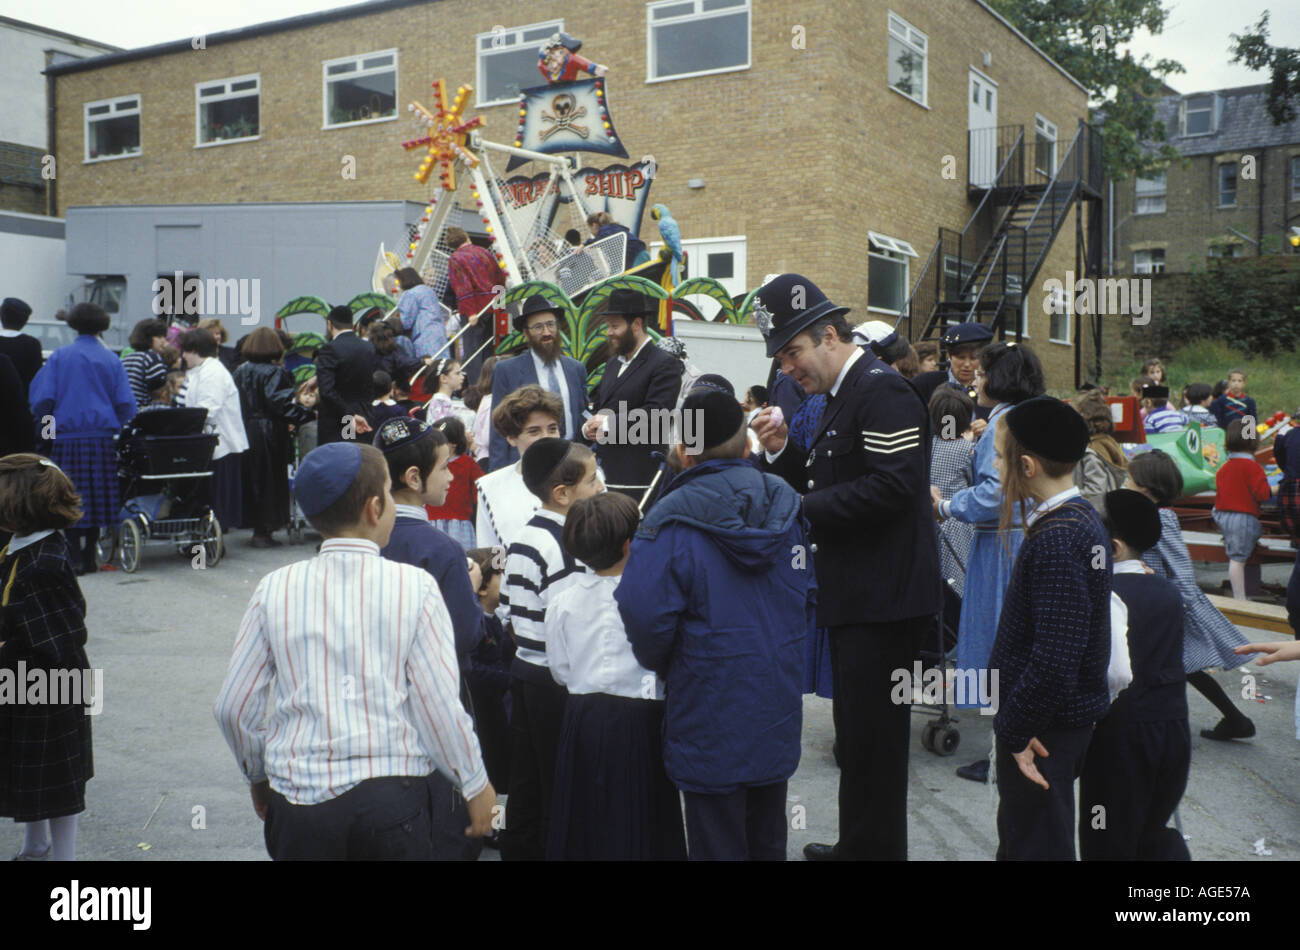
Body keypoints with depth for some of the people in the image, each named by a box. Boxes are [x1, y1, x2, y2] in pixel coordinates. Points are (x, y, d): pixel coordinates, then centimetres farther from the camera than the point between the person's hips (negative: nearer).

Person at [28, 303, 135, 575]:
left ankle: (75, 557, 1)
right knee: (97, 496, 8)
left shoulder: (59, 357, 1)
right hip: (102, 439, 1)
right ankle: (89, 557, 12)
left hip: (67, 439, -1)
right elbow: (126, 404, 0)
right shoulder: (111, 359, 4)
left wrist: (48, 428, 11)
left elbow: (42, 399, -4)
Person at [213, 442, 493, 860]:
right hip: (392, 792, -2)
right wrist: (476, 783, 10)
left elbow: (233, 708, 5)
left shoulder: (275, 589, 0)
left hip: (299, 798, 2)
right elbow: (439, 707, -6)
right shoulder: (414, 586, -7)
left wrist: (259, 776, 24)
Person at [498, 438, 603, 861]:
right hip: (555, 683, -9)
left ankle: (518, 849, 27)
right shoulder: (561, 547, -20)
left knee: (526, 790, 17)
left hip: (525, 673, 9)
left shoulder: (524, 537, 9)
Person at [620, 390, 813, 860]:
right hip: (778, 709, 6)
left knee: (717, 840, 9)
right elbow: (808, 596, 8)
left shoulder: (671, 522, -18)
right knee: (768, 838, 21)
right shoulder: (785, 507, 1)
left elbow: (645, 615, -21)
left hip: (711, 713, -5)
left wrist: (659, 664, -1)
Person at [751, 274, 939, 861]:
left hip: (885, 597, -10)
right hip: (856, 595, 10)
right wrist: (781, 453, 2)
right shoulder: (842, 398, 16)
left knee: (873, 735, -2)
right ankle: (858, 845, 34)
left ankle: (878, 847, 12)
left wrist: (803, 508, -19)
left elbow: (892, 487, -25)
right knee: (858, 730, 20)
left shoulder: (884, 392, -15)